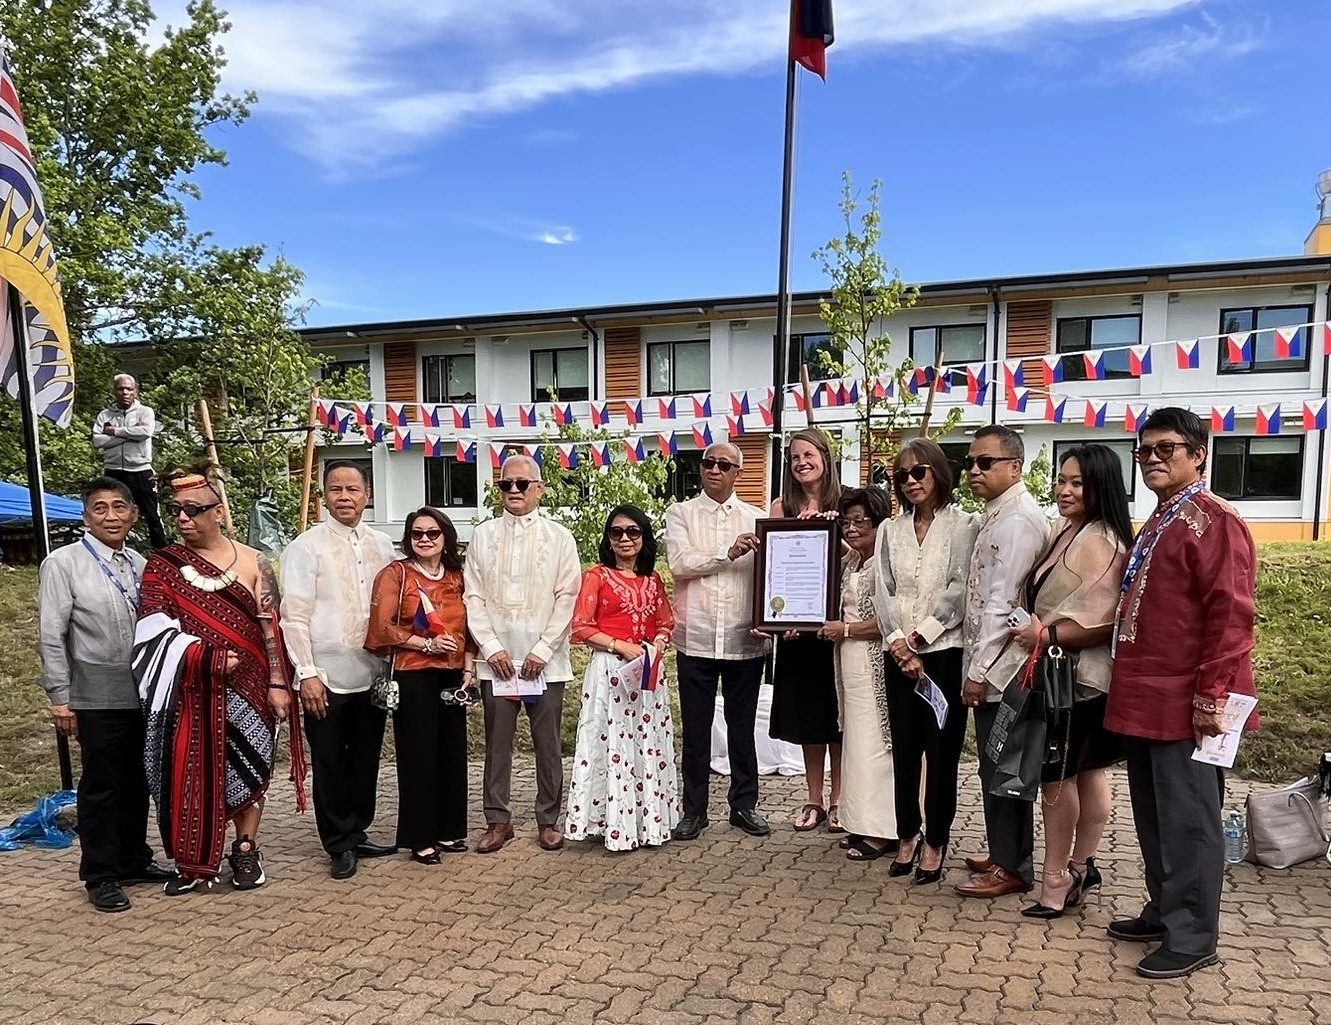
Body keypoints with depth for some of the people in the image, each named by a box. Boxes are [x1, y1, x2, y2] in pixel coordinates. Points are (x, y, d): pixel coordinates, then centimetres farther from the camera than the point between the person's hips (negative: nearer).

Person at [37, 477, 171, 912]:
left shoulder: (140, 565, 7)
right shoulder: (63, 563, -6)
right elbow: (52, 636, -7)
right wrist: (60, 697, -9)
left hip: (145, 693, 5)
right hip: (98, 697, -5)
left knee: (138, 783, 15)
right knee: (101, 787, 4)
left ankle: (134, 860, 31)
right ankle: (101, 876, 19)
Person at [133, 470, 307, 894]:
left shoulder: (252, 562, 1)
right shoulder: (162, 566, 3)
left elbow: (270, 627, 0)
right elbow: (155, 628, -7)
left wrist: (277, 683, -5)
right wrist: (207, 658, -19)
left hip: (246, 688, 0)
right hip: (188, 690, 1)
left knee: (248, 767, 6)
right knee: (188, 773, 3)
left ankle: (245, 852, 20)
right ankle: (193, 862, 15)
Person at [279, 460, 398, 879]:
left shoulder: (381, 545, 8)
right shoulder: (307, 546, -6)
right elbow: (295, 616, -9)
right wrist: (307, 673, -13)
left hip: (372, 675, 4)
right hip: (326, 677, -4)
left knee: (365, 760, 14)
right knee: (330, 764, 6)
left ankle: (357, 833, 29)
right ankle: (339, 845, 20)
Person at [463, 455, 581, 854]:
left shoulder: (559, 536, 2)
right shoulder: (483, 535, 7)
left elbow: (567, 597, -3)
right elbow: (473, 596, 4)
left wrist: (543, 649, -9)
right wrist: (492, 648, -5)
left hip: (546, 660, -1)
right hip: (497, 658, 1)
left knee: (547, 743, 6)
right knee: (497, 743, 7)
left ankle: (549, 820, 19)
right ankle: (498, 820, 20)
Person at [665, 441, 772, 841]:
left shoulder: (756, 518, 8)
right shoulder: (681, 513, 4)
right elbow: (679, 563, -10)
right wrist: (728, 553, -19)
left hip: (745, 640, 1)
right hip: (696, 639, -1)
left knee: (742, 726, 12)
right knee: (695, 729, 7)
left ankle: (744, 804, 26)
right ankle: (694, 809, 20)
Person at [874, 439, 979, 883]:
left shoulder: (964, 525, -1)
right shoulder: (891, 530, 12)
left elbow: (959, 589, -9)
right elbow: (884, 592, 6)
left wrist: (919, 637, -12)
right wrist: (899, 645, -7)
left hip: (945, 652, -4)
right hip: (899, 656, 4)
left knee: (942, 750, 3)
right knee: (904, 749, 9)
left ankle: (936, 842, 15)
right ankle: (908, 835, 23)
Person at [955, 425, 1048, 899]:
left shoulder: (1017, 519, -16)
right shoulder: (994, 515, 14)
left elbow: (1003, 601, -20)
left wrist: (980, 670, -18)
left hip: (1000, 667, -9)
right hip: (988, 663, 9)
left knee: (1002, 768, 2)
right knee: (995, 766, 17)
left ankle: (1012, 868, 14)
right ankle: (1004, 854, 30)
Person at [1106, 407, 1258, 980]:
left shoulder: (1214, 521, -12)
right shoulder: (1157, 524, 17)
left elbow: (1231, 613, -19)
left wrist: (1211, 695, -21)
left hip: (1185, 703, -9)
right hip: (1145, 699, 9)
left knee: (1187, 819, 2)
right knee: (1153, 815, 18)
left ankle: (1192, 937, 14)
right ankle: (1164, 910, 31)